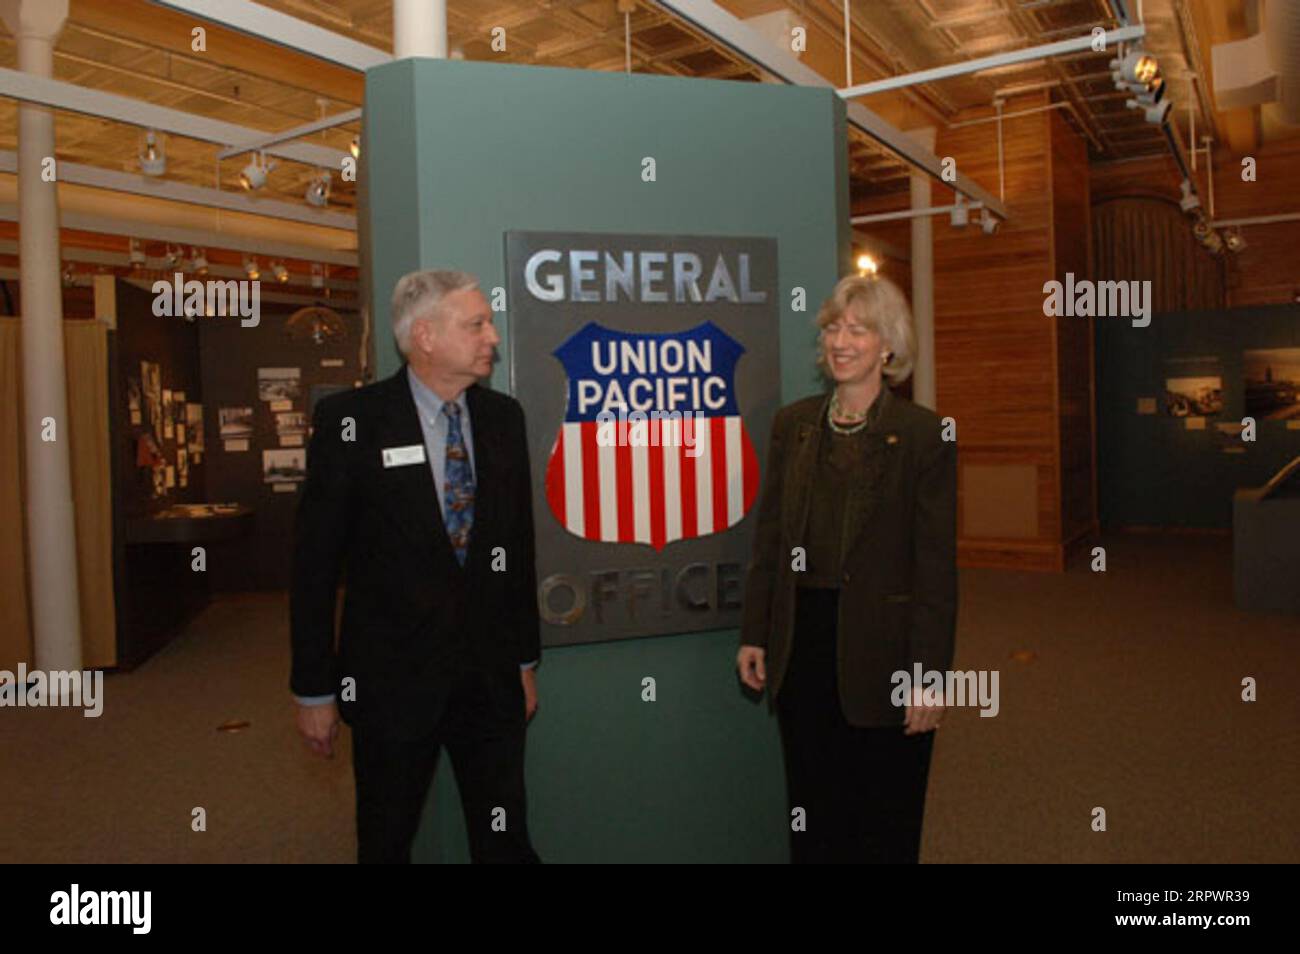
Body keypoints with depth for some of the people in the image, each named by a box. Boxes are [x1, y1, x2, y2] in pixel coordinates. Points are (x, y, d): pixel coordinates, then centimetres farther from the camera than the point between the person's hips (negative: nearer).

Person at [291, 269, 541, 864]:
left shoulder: (503, 417, 2)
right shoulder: (350, 421, -10)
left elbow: (519, 546, 8)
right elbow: (315, 564, -7)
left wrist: (525, 661, 10)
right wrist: (313, 691, -5)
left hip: (491, 678, 3)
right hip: (392, 680, -3)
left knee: (505, 842, 12)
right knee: (386, 844, 15)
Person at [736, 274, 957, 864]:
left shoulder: (924, 435, -8)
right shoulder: (792, 424, 5)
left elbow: (937, 564, -9)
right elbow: (769, 538, 8)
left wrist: (930, 673, -11)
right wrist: (755, 634, 6)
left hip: (880, 649, -4)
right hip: (802, 644, 4)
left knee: (883, 820, 12)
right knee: (811, 814, 18)